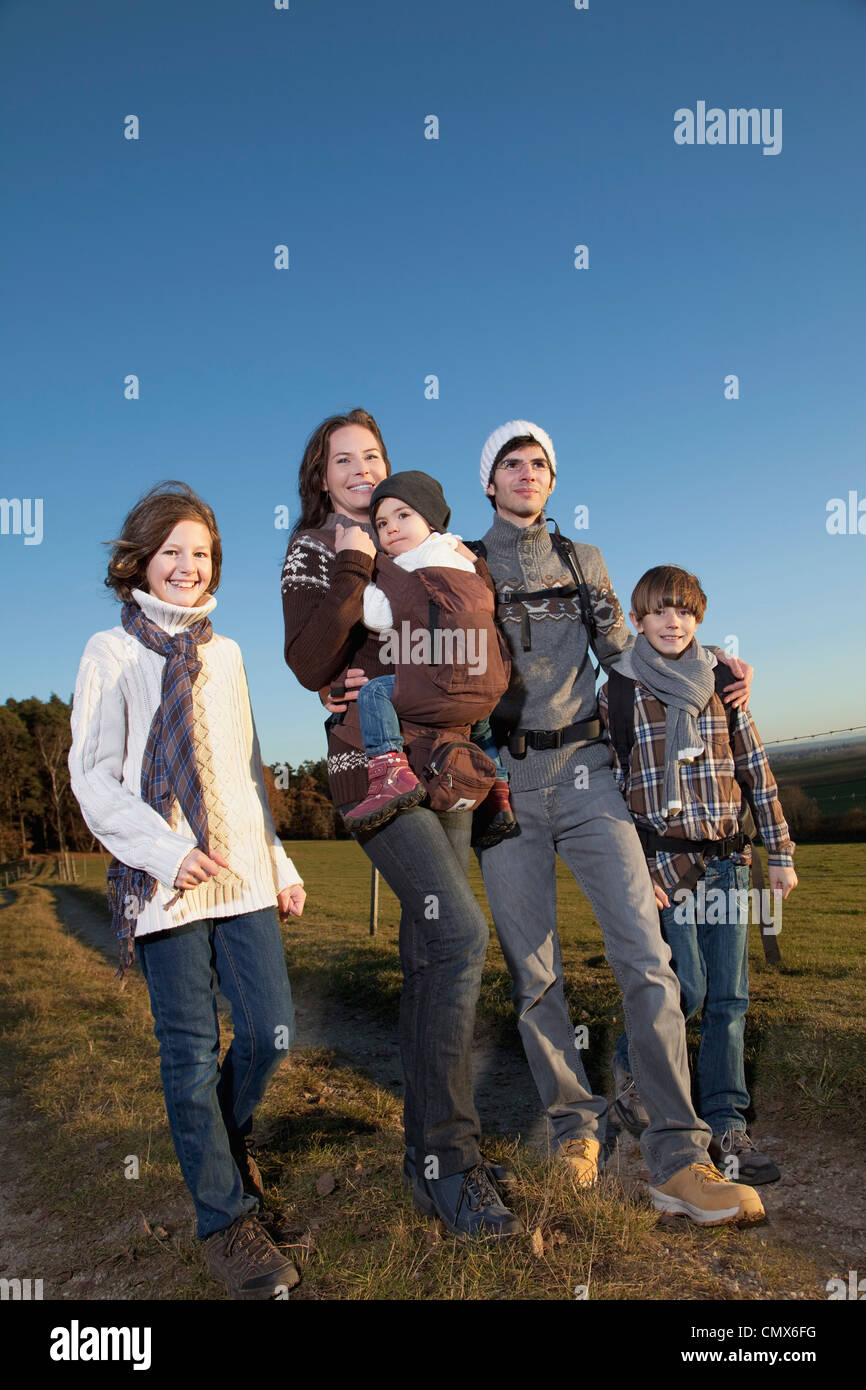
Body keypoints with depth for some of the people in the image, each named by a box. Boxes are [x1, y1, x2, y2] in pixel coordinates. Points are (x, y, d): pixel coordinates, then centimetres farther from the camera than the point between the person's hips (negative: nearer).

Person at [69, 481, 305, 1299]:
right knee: (191, 1049, 2)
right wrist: (166, 850, -17)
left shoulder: (224, 653, 14)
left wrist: (280, 862, 15)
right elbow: (92, 777, -4)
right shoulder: (111, 653, 1)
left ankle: (225, 1133, 37)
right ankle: (225, 1220, 19)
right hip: (162, 877, -4)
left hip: (243, 869, 4)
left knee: (271, 1030, 5)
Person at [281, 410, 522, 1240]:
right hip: (373, 760, -6)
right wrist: (353, 568, -16)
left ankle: (426, 1152, 18)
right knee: (459, 932, -21)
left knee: (430, 956, 7)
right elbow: (308, 666, -12)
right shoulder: (313, 550, 3)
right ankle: (449, 1160, -9)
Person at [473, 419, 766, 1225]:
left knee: (645, 955, -10)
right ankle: (575, 1127, 21)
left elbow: (622, 655, 21)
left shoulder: (583, 562, 16)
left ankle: (677, 1162, -4)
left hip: (584, 772, 1)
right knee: (533, 971, 4)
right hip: (503, 779, -1)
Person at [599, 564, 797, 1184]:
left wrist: (780, 852, 8)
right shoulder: (618, 692, 0)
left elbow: (756, 770, 11)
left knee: (730, 996, 3)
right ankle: (631, 1063, 24)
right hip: (664, 859, -3)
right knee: (687, 989, -5)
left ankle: (726, 1125, 14)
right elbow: (609, 787, -1)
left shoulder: (721, 684, 9)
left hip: (726, 858, 3)